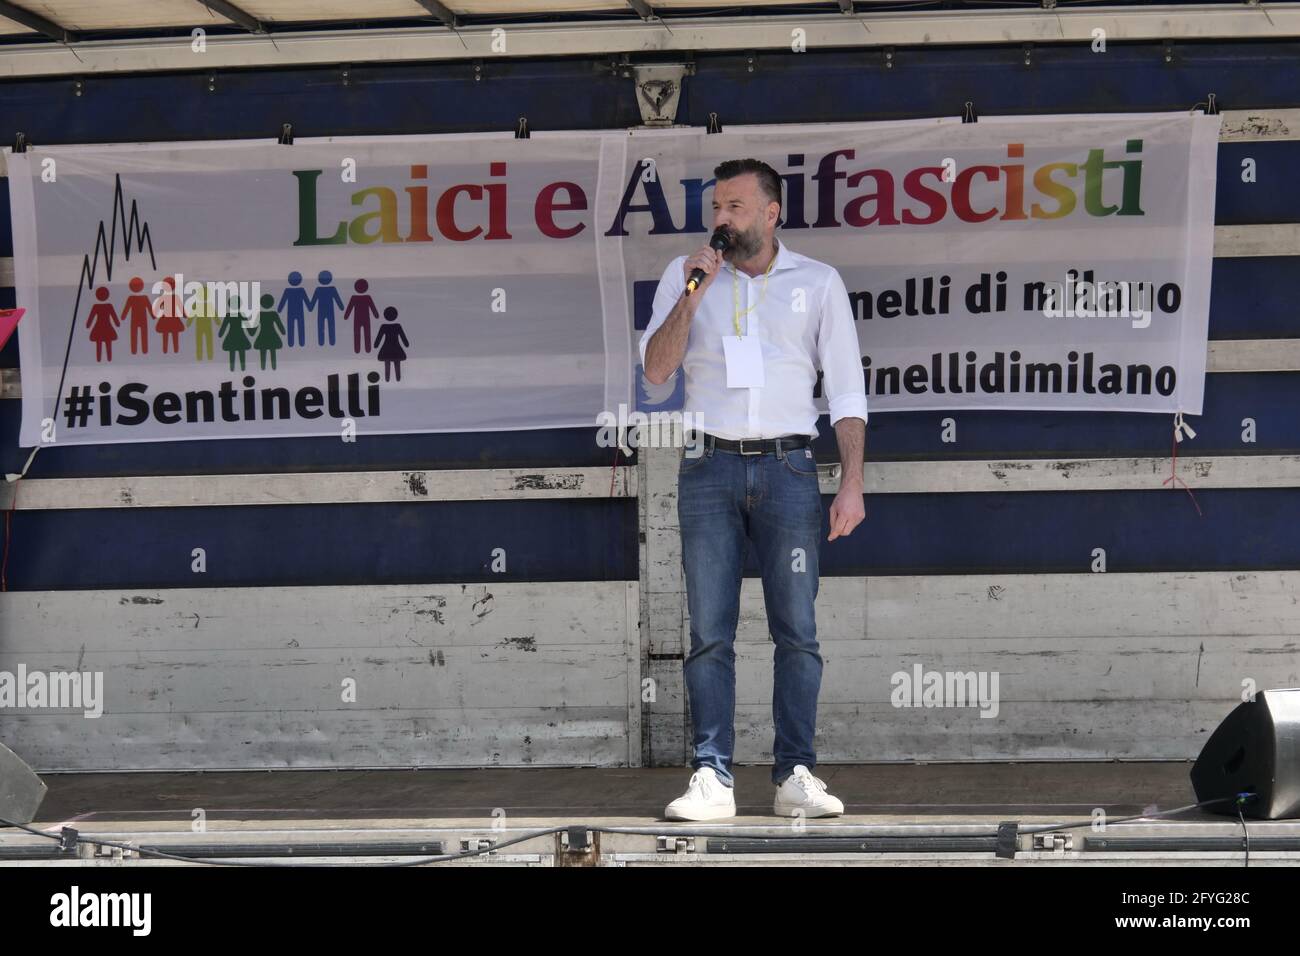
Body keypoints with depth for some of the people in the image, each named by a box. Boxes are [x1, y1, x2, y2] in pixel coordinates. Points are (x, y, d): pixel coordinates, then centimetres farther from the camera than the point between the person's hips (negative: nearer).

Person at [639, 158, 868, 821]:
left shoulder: (817, 283, 8)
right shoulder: (687, 275, 11)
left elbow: (847, 392, 7)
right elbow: (656, 370, 3)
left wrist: (852, 483, -2)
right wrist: (691, 297, -8)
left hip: (787, 467, 0)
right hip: (710, 468, 1)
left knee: (797, 630, -3)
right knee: (710, 633, -4)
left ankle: (796, 776, 0)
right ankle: (712, 779, -4)